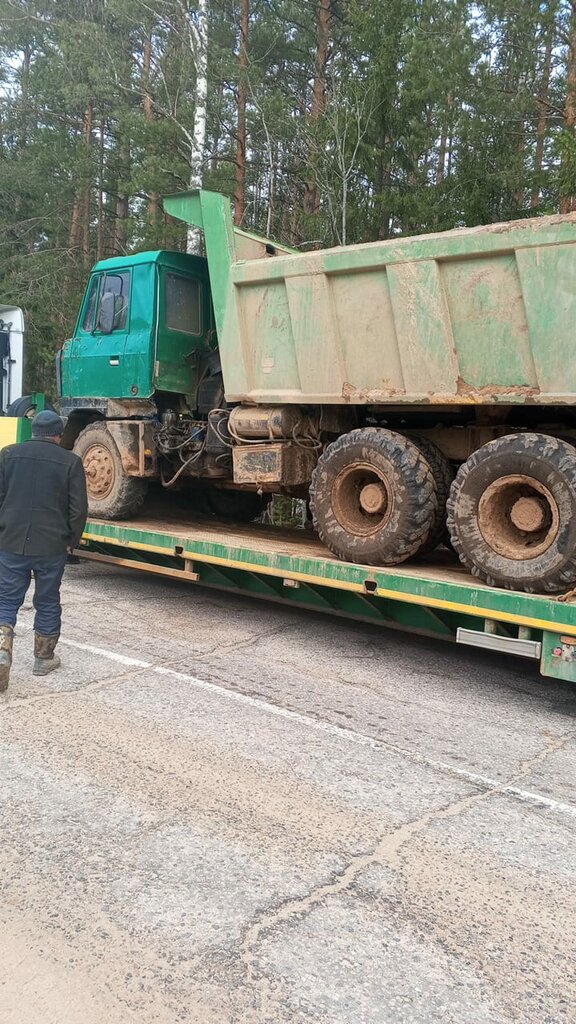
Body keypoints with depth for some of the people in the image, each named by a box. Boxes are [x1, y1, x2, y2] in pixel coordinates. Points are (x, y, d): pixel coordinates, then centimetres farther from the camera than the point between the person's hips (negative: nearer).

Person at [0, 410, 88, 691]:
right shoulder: (70, 462, -2)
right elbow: (78, 508, -5)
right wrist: (72, 541, 8)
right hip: (51, 546, -1)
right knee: (47, 602, 14)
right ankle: (44, 658, 24)